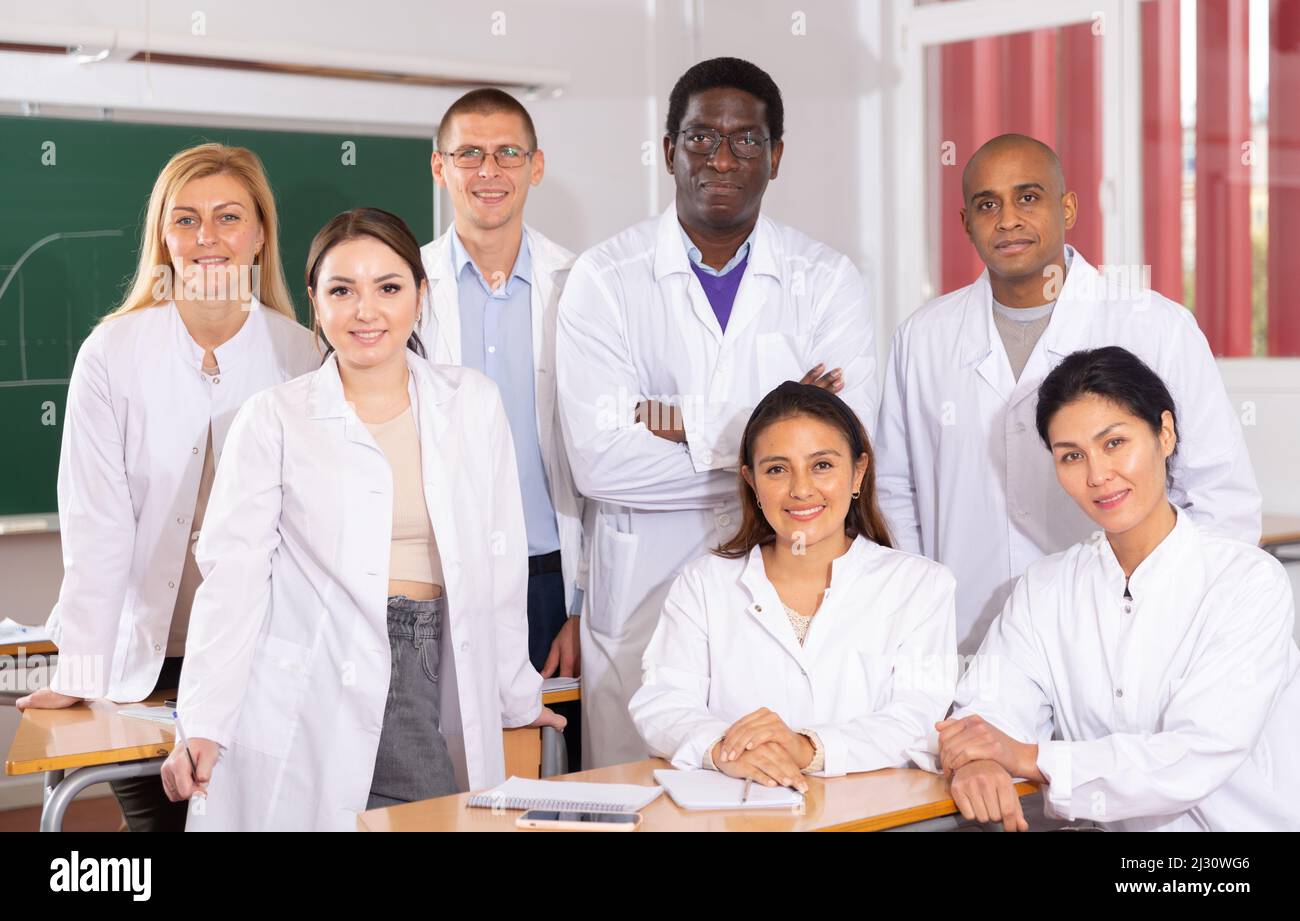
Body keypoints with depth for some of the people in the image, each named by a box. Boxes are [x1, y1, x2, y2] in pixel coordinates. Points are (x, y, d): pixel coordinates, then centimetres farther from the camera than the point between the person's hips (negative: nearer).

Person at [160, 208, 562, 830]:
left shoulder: (472, 404, 8)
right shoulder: (275, 418, 1)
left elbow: (499, 561, 13)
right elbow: (234, 572, -4)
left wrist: (516, 696, 16)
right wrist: (204, 726, -13)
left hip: (432, 688, 2)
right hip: (311, 704, -2)